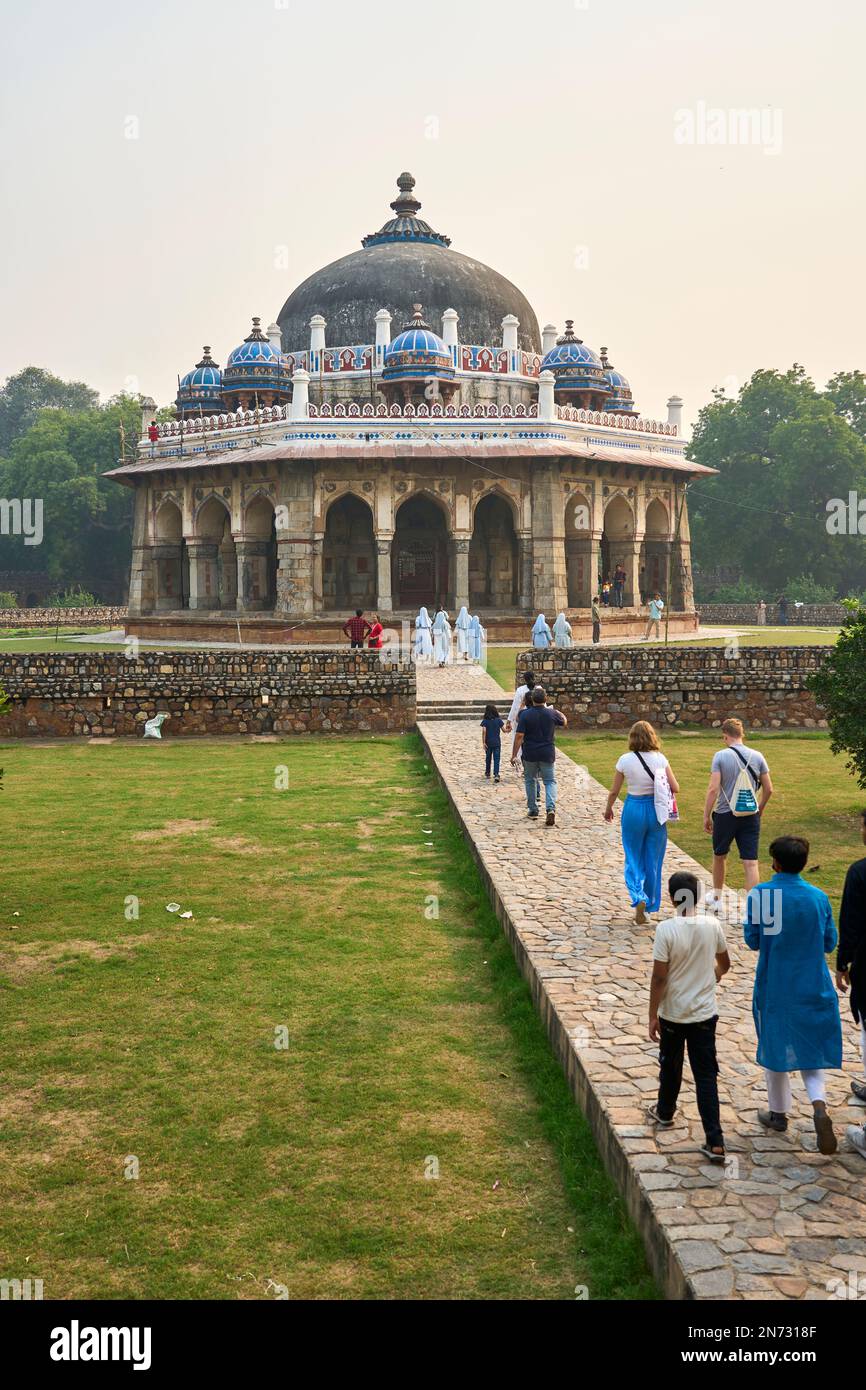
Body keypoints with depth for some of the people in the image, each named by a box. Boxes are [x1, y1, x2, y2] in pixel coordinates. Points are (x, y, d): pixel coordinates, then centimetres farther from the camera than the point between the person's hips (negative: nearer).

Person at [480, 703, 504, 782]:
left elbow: (484, 731, -15)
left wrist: (483, 742, -11)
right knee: (496, 759, -2)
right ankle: (496, 774, -17)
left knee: (488, 758, 18)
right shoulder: (499, 720, -4)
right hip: (497, 743, -1)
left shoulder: (485, 721, -6)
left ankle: (487, 773, 32)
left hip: (488, 743, 1)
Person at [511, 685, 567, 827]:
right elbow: (564, 722, 17)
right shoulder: (552, 714, -5)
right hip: (548, 754, 1)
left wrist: (514, 755, -7)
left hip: (530, 755, 0)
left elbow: (519, 736, -13)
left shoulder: (525, 714, -10)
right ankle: (551, 808, -14)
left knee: (530, 780, 18)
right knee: (550, 781, 9)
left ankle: (533, 810, 21)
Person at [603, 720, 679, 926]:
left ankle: (638, 898, -11)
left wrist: (608, 809, 16)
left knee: (633, 859, 11)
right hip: (656, 810, 1)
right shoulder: (660, 759, -6)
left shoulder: (625, 760, -9)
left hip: (633, 809, -1)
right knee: (653, 860, 14)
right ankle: (650, 904, 22)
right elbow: (675, 788, -6)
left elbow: (614, 791, -2)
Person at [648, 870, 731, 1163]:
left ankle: (665, 1112, 44)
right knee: (706, 1076, 4)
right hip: (704, 1014, 2)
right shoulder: (712, 925, -7)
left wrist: (653, 1015, -6)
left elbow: (659, 977, -16)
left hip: (672, 1013, -2)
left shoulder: (666, 929, -19)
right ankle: (715, 1142, -1)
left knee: (670, 1067, 21)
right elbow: (724, 964, 9)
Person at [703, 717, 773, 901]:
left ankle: (716, 897, 37)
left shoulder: (720, 756, -9)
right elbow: (768, 789, 4)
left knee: (719, 856, 20)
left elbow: (713, 789, -14)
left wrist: (706, 816, -7)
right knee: (750, 863, -1)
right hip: (750, 816, 2)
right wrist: (760, 809, 21)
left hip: (725, 814, -2)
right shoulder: (757, 756, 1)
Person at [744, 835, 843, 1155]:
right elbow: (829, 943, 2)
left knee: (775, 1048, 15)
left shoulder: (759, 895, -14)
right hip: (812, 988, 2)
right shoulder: (819, 897, -6)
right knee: (809, 1049, 13)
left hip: (774, 988, -1)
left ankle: (778, 1113, 28)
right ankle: (819, 1106, -9)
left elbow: (752, 940, -8)